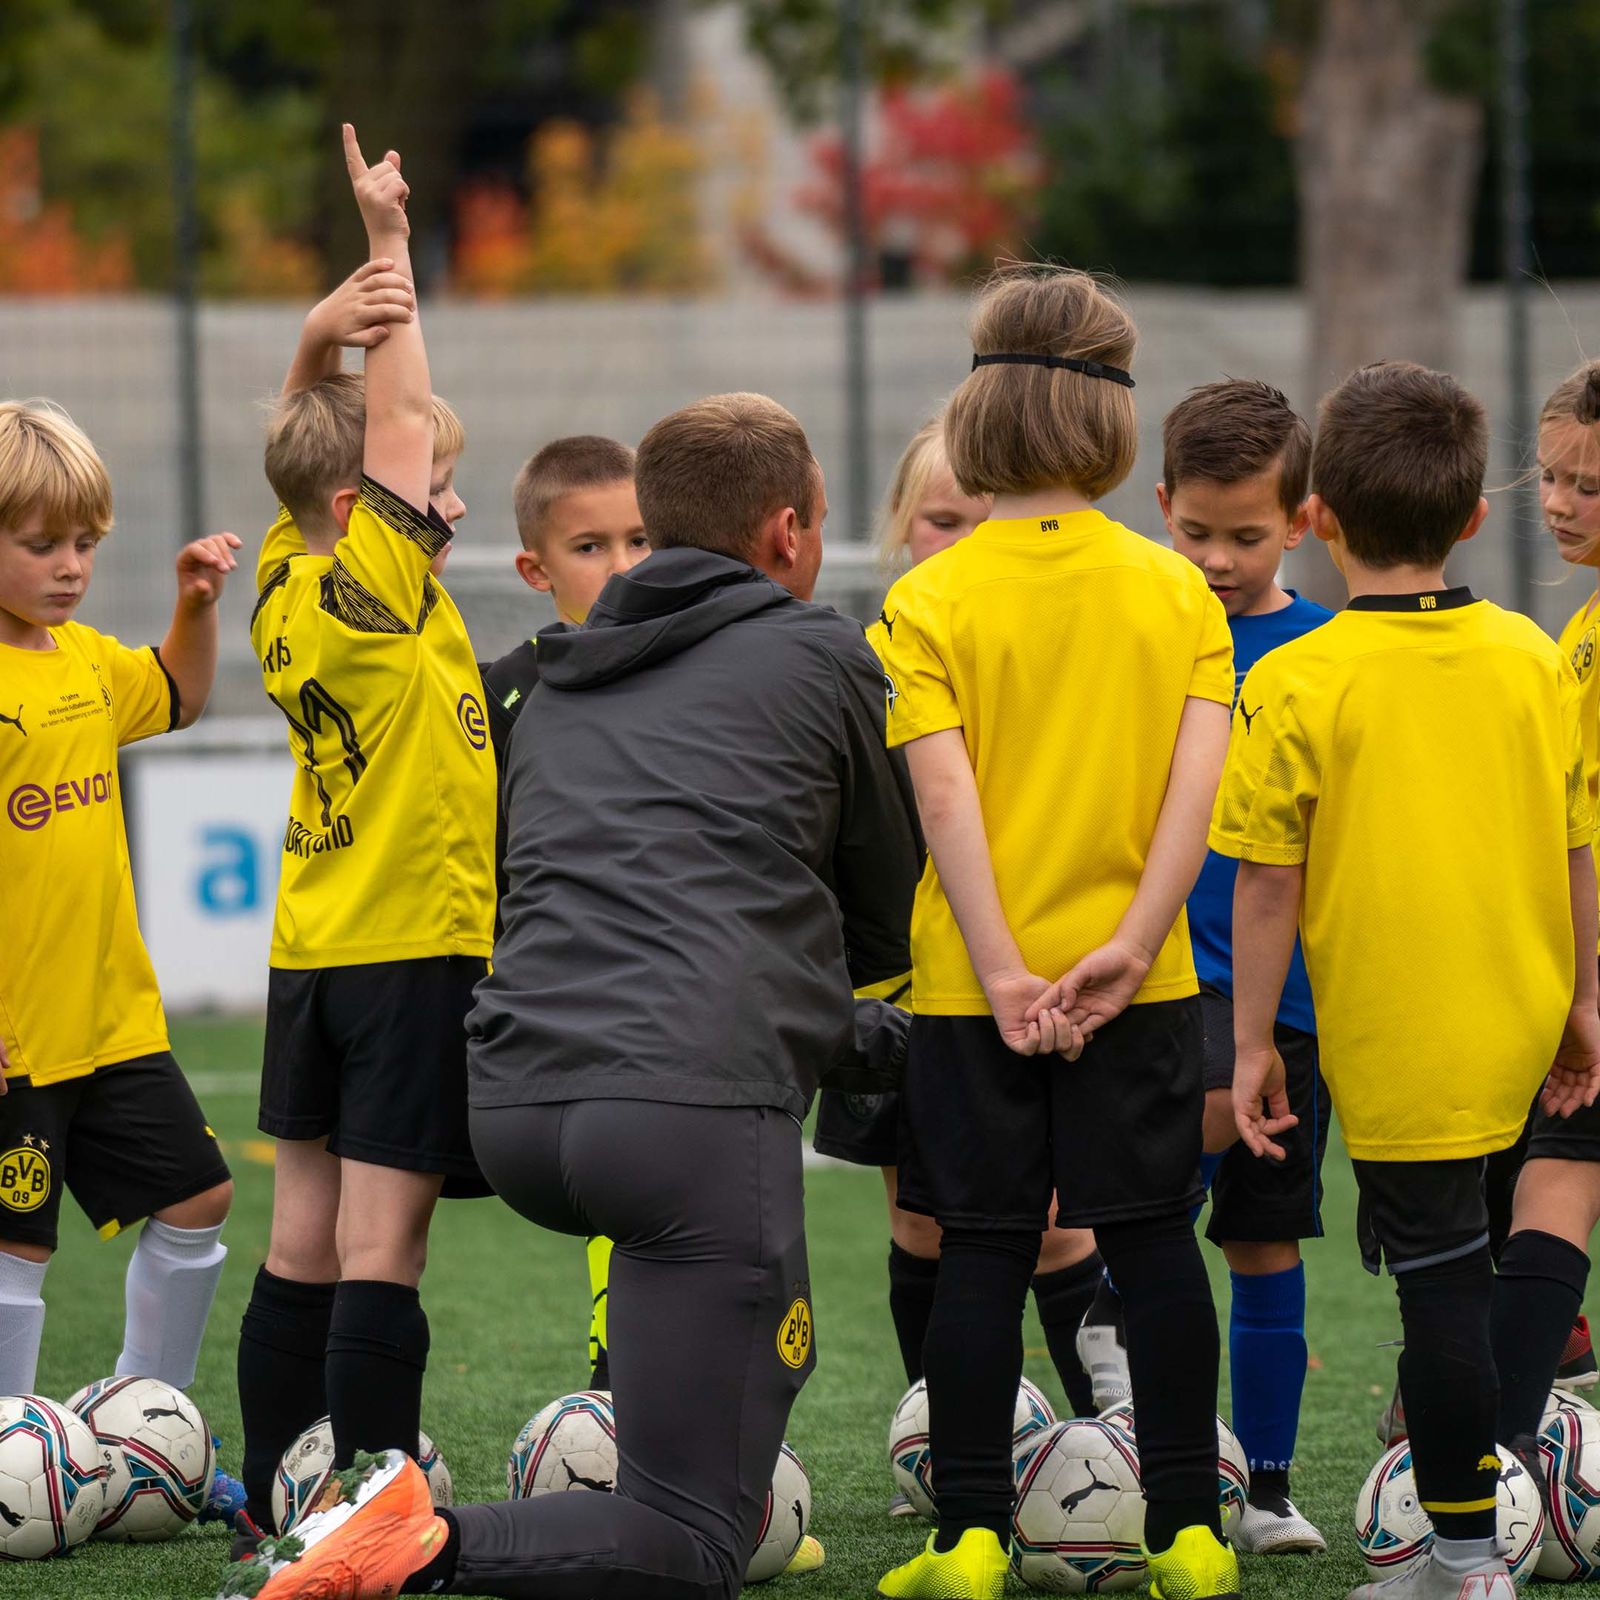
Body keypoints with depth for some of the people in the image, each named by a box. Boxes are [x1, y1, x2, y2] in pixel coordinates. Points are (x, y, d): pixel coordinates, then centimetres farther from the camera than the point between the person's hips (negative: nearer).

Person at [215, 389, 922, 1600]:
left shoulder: (561, 682, 28)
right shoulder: (824, 657, 12)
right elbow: (889, 929, 19)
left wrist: (839, 1031, 39)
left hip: (519, 1103, 7)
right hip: (697, 1106, -6)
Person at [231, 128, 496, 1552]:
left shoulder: (288, 597, 6)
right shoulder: (377, 595, -15)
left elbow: (339, 433, 16)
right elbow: (400, 417, -15)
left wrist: (322, 336, -1)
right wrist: (390, 247, -10)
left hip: (317, 953, 8)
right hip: (419, 948, -8)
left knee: (304, 1242, 10)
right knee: (380, 1247, -9)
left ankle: (273, 1510, 14)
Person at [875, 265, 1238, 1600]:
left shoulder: (931, 601, -5)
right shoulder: (1177, 590, 1)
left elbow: (946, 794, -13)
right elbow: (1196, 782, -9)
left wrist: (1003, 971, -15)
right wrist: (1130, 945, -12)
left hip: (975, 984, -1)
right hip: (1140, 982, 1)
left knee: (984, 1252, 4)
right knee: (1156, 1241, 7)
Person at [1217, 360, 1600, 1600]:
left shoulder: (1297, 688, -11)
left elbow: (1267, 883, -8)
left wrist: (1253, 1044, 0)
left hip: (1393, 1042, -4)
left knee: (1439, 1277, 0)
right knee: (1452, 1267, 16)